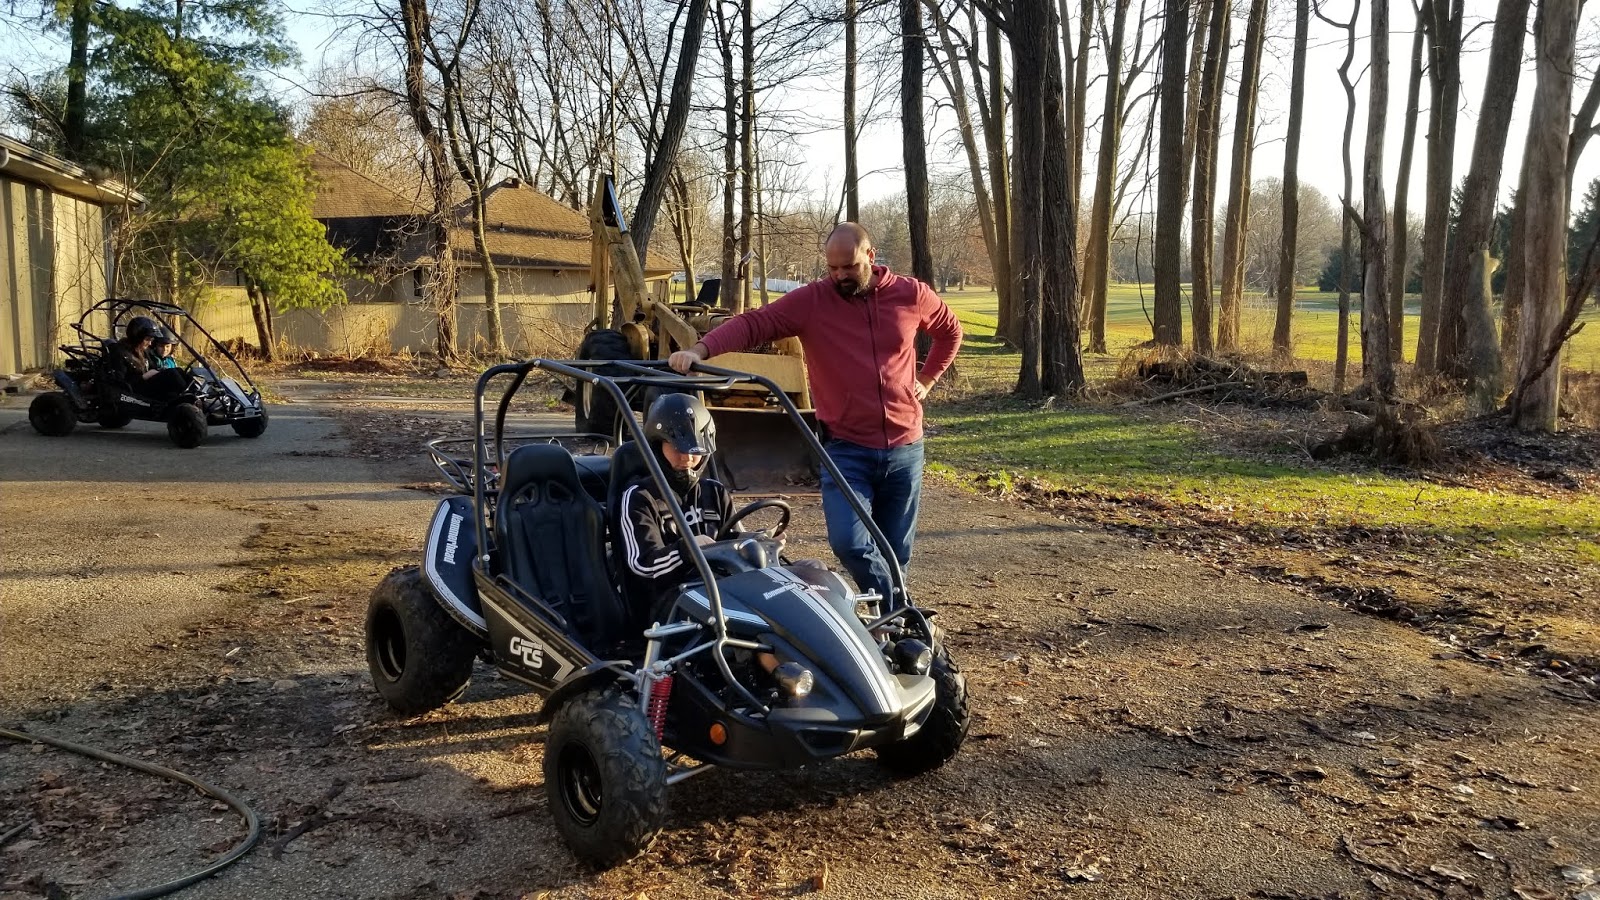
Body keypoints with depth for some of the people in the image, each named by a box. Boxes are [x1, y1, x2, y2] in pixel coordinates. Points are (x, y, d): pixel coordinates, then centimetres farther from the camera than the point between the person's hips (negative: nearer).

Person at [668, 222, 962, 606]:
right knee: (848, 542, -18)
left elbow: (950, 331, 21)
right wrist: (701, 349, -32)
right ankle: (897, 608, 6)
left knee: (896, 551, 11)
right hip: (846, 448, -2)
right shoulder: (809, 301, -6)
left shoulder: (911, 294, 2)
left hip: (904, 448, 2)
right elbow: (753, 323, -17)